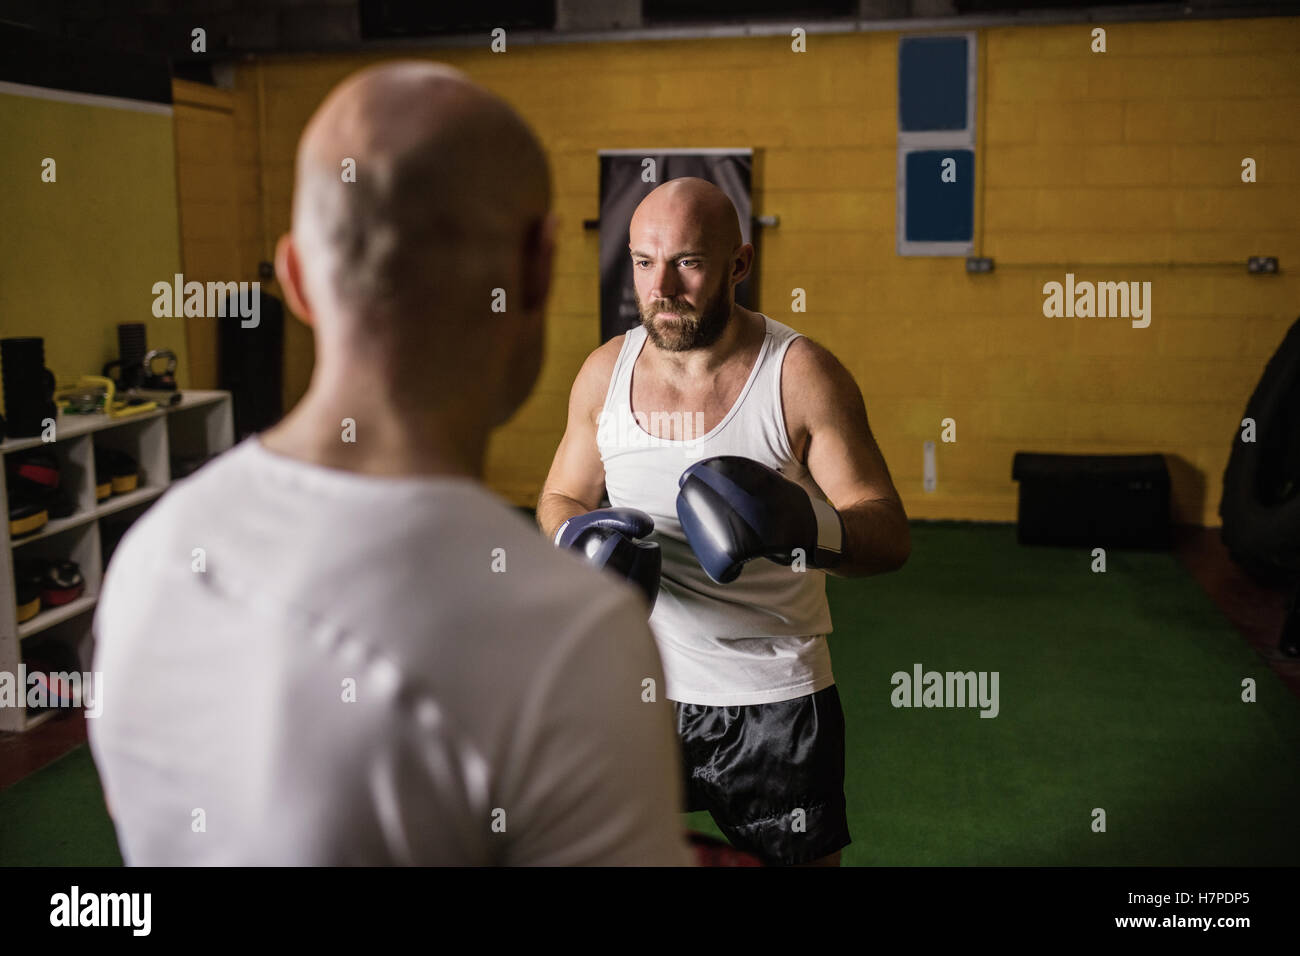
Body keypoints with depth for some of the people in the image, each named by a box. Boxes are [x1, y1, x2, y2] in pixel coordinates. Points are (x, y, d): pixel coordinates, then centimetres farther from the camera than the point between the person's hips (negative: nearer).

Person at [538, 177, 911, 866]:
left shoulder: (801, 376, -13)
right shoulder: (605, 372, -1)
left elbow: (889, 535, -14)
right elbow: (559, 499, 12)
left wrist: (808, 525, -35)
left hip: (773, 702, -3)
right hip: (636, 683, 4)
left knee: (803, 855, 10)